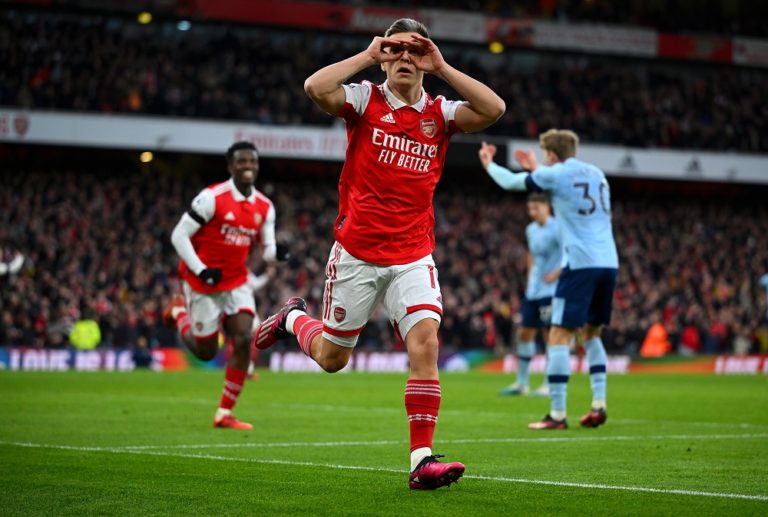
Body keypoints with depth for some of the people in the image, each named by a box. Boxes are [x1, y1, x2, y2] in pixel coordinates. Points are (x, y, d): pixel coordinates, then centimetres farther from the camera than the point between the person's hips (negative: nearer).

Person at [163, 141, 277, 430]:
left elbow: (268, 249, 5)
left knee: (243, 339, -13)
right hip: (203, 285, -4)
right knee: (206, 352, 6)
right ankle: (180, 311, 38)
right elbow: (179, 235, -14)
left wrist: (273, 252, -19)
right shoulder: (212, 198, -18)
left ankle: (224, 414, -2)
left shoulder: (265, 207, 0)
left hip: (237, 282, 4)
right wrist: (201, 270, -20)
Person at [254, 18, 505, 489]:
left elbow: (494, 109, -14)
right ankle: (294, 318, 47)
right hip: (357, 253, -1)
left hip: (413, 258, 1)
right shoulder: (365, 101, -3)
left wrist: (441, 67, -11)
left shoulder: (440, 113, 4)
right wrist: (368, 56, -14)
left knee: (425, 341, -19)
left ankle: (422, 461, -17)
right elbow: (316, 87, -23)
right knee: (331, 357, 11)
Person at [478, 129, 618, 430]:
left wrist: (489, 164, 33)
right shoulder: (596, 174, 18)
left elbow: (510, 182, 13)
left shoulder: (555, 174, -1)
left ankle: (557, 414, -8)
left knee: (559, 337, -4)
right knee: (592, 333, 19)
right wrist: (536, 168, 51)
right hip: (609, 262, 7)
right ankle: (598, 405, 10)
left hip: (580, 264, -7)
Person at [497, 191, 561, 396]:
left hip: (550, 290, -8)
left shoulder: (556, 229, -14)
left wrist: (556, 273, -22)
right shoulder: (531, 229, 11)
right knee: (525, 333, 9)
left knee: (550, 334, -5)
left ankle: (550, 384, 2)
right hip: (532, 290, 8)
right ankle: (521, 383, 17)